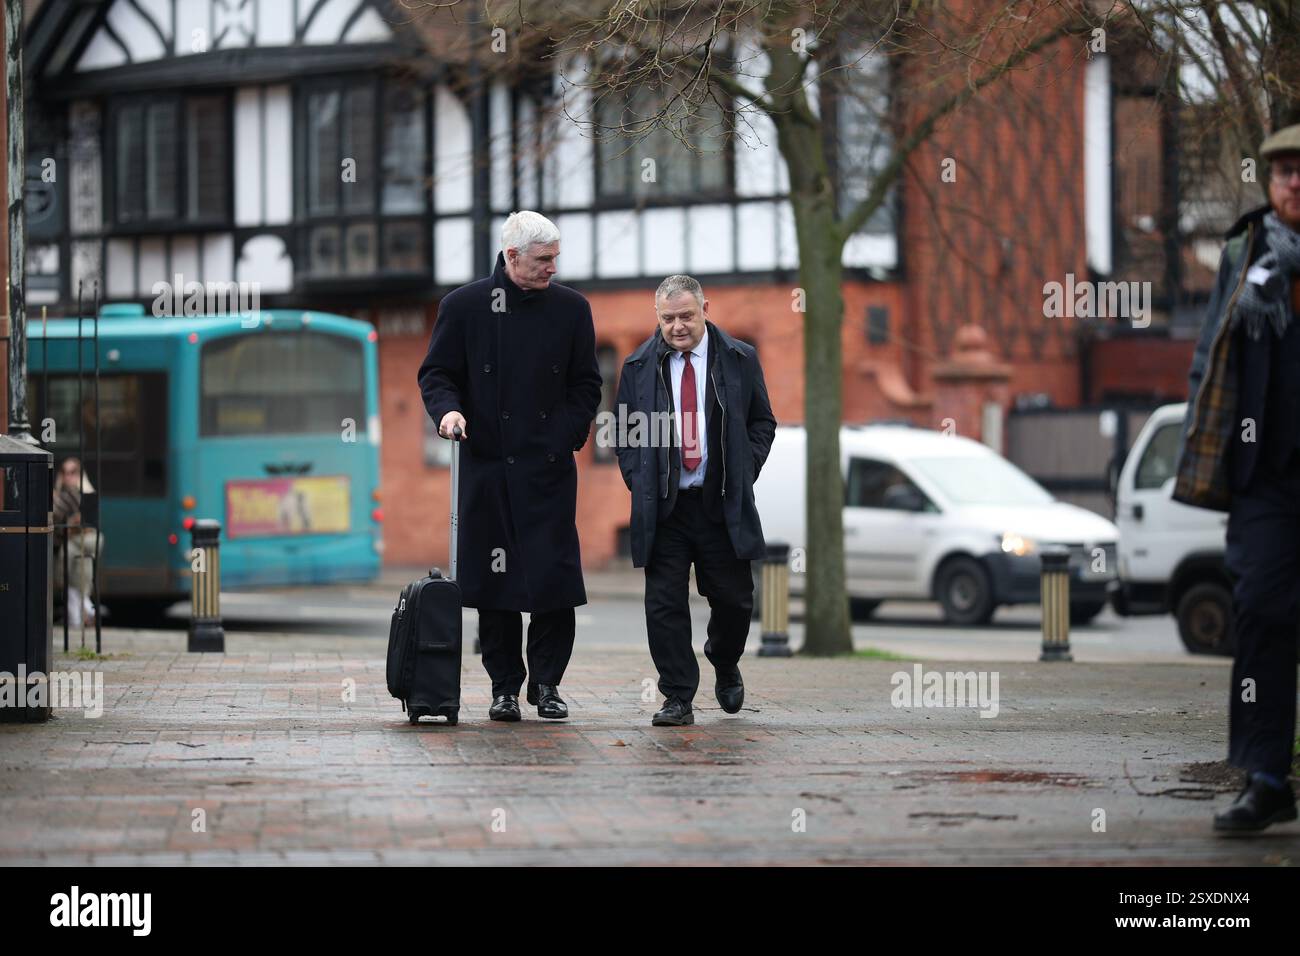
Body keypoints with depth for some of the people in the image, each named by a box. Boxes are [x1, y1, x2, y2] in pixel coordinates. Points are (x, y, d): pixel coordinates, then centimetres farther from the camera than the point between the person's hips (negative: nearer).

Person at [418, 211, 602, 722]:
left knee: (554, 578, -5)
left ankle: (546, 681, 7)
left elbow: (587, 385, 11)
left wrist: (565, 439, -1)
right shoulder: (464, 306, 3)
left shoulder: (571, 308, 7)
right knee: (493, 581, 1)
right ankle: (504, 685, 10)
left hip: (549, 468, 1)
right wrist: (447, 409, -13)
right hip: (487, 465, -1)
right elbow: (436, 372, 7)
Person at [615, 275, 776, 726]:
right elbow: (626, 433, 12)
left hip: (723, 504, 0)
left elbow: (762, 422, 11)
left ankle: (725, 666, 35)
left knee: (733, 599, 5)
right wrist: (639, 482, -1)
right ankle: (677, 698, 4)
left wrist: (744, 474, 0)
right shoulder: (639, 366, 5)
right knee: (665, 604, -3)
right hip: (663, 507, 0)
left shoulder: (740, 359, 4)